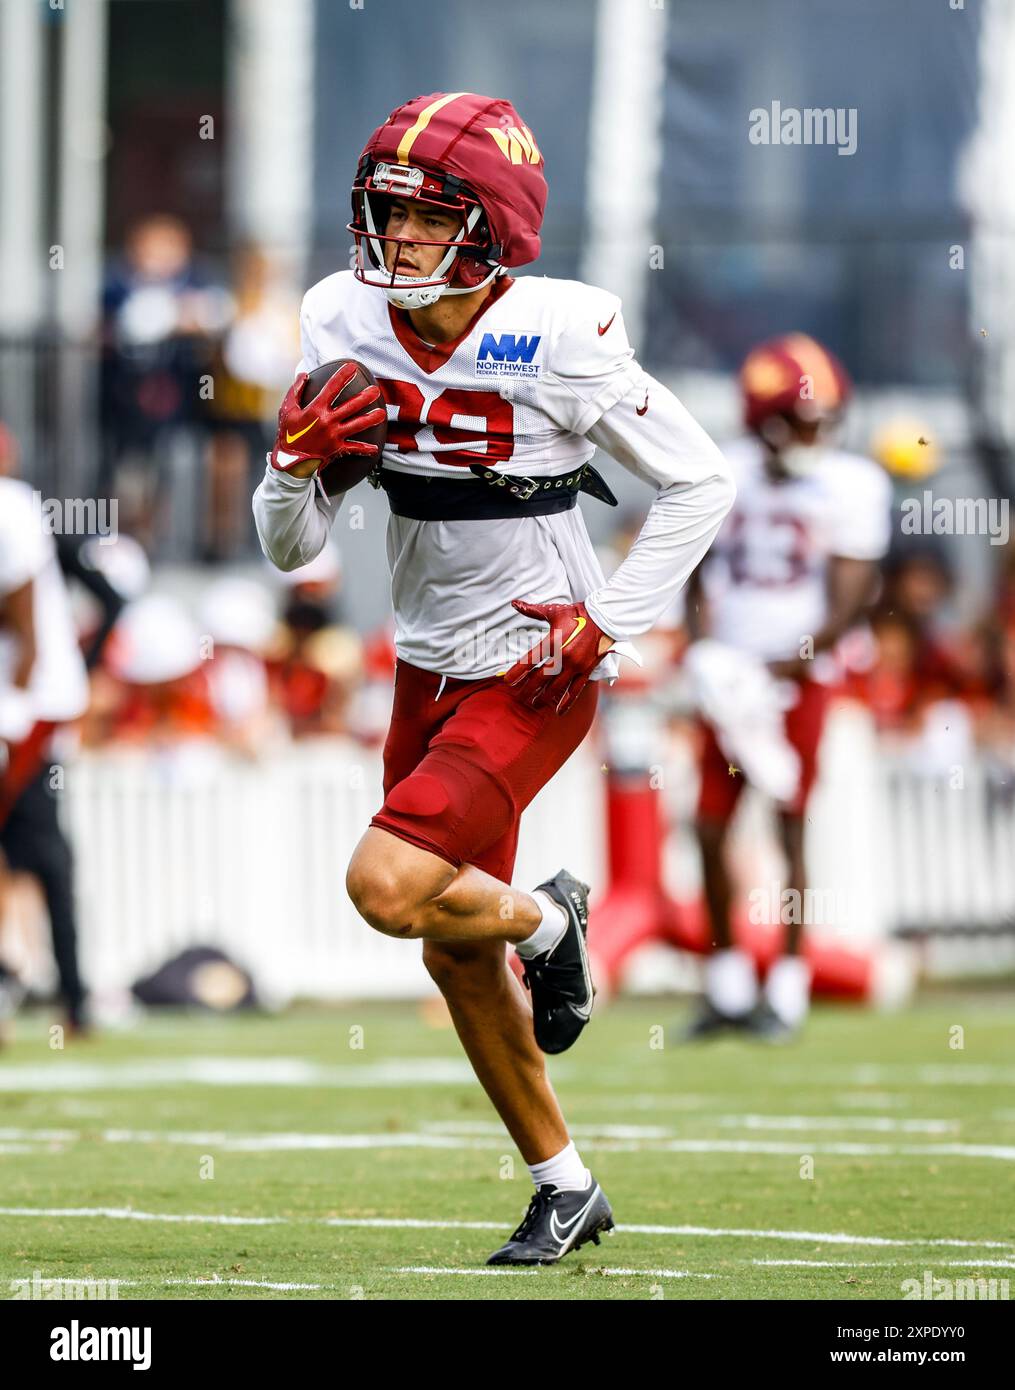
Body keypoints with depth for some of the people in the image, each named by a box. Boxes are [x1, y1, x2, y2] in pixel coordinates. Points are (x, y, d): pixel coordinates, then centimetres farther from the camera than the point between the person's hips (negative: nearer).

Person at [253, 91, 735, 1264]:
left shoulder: (557, 340, -20)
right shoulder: (346, 326, -5)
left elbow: (700, 483, -8)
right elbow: (290, 548, 1)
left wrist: (608, 621, -13)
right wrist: (297, 461, -19)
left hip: (536, 672, -6)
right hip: (429, 669, 6)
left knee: (389, 886, -22)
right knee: (454, 957, 13)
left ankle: (546, 921, 11)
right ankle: (563, 1185, 30)